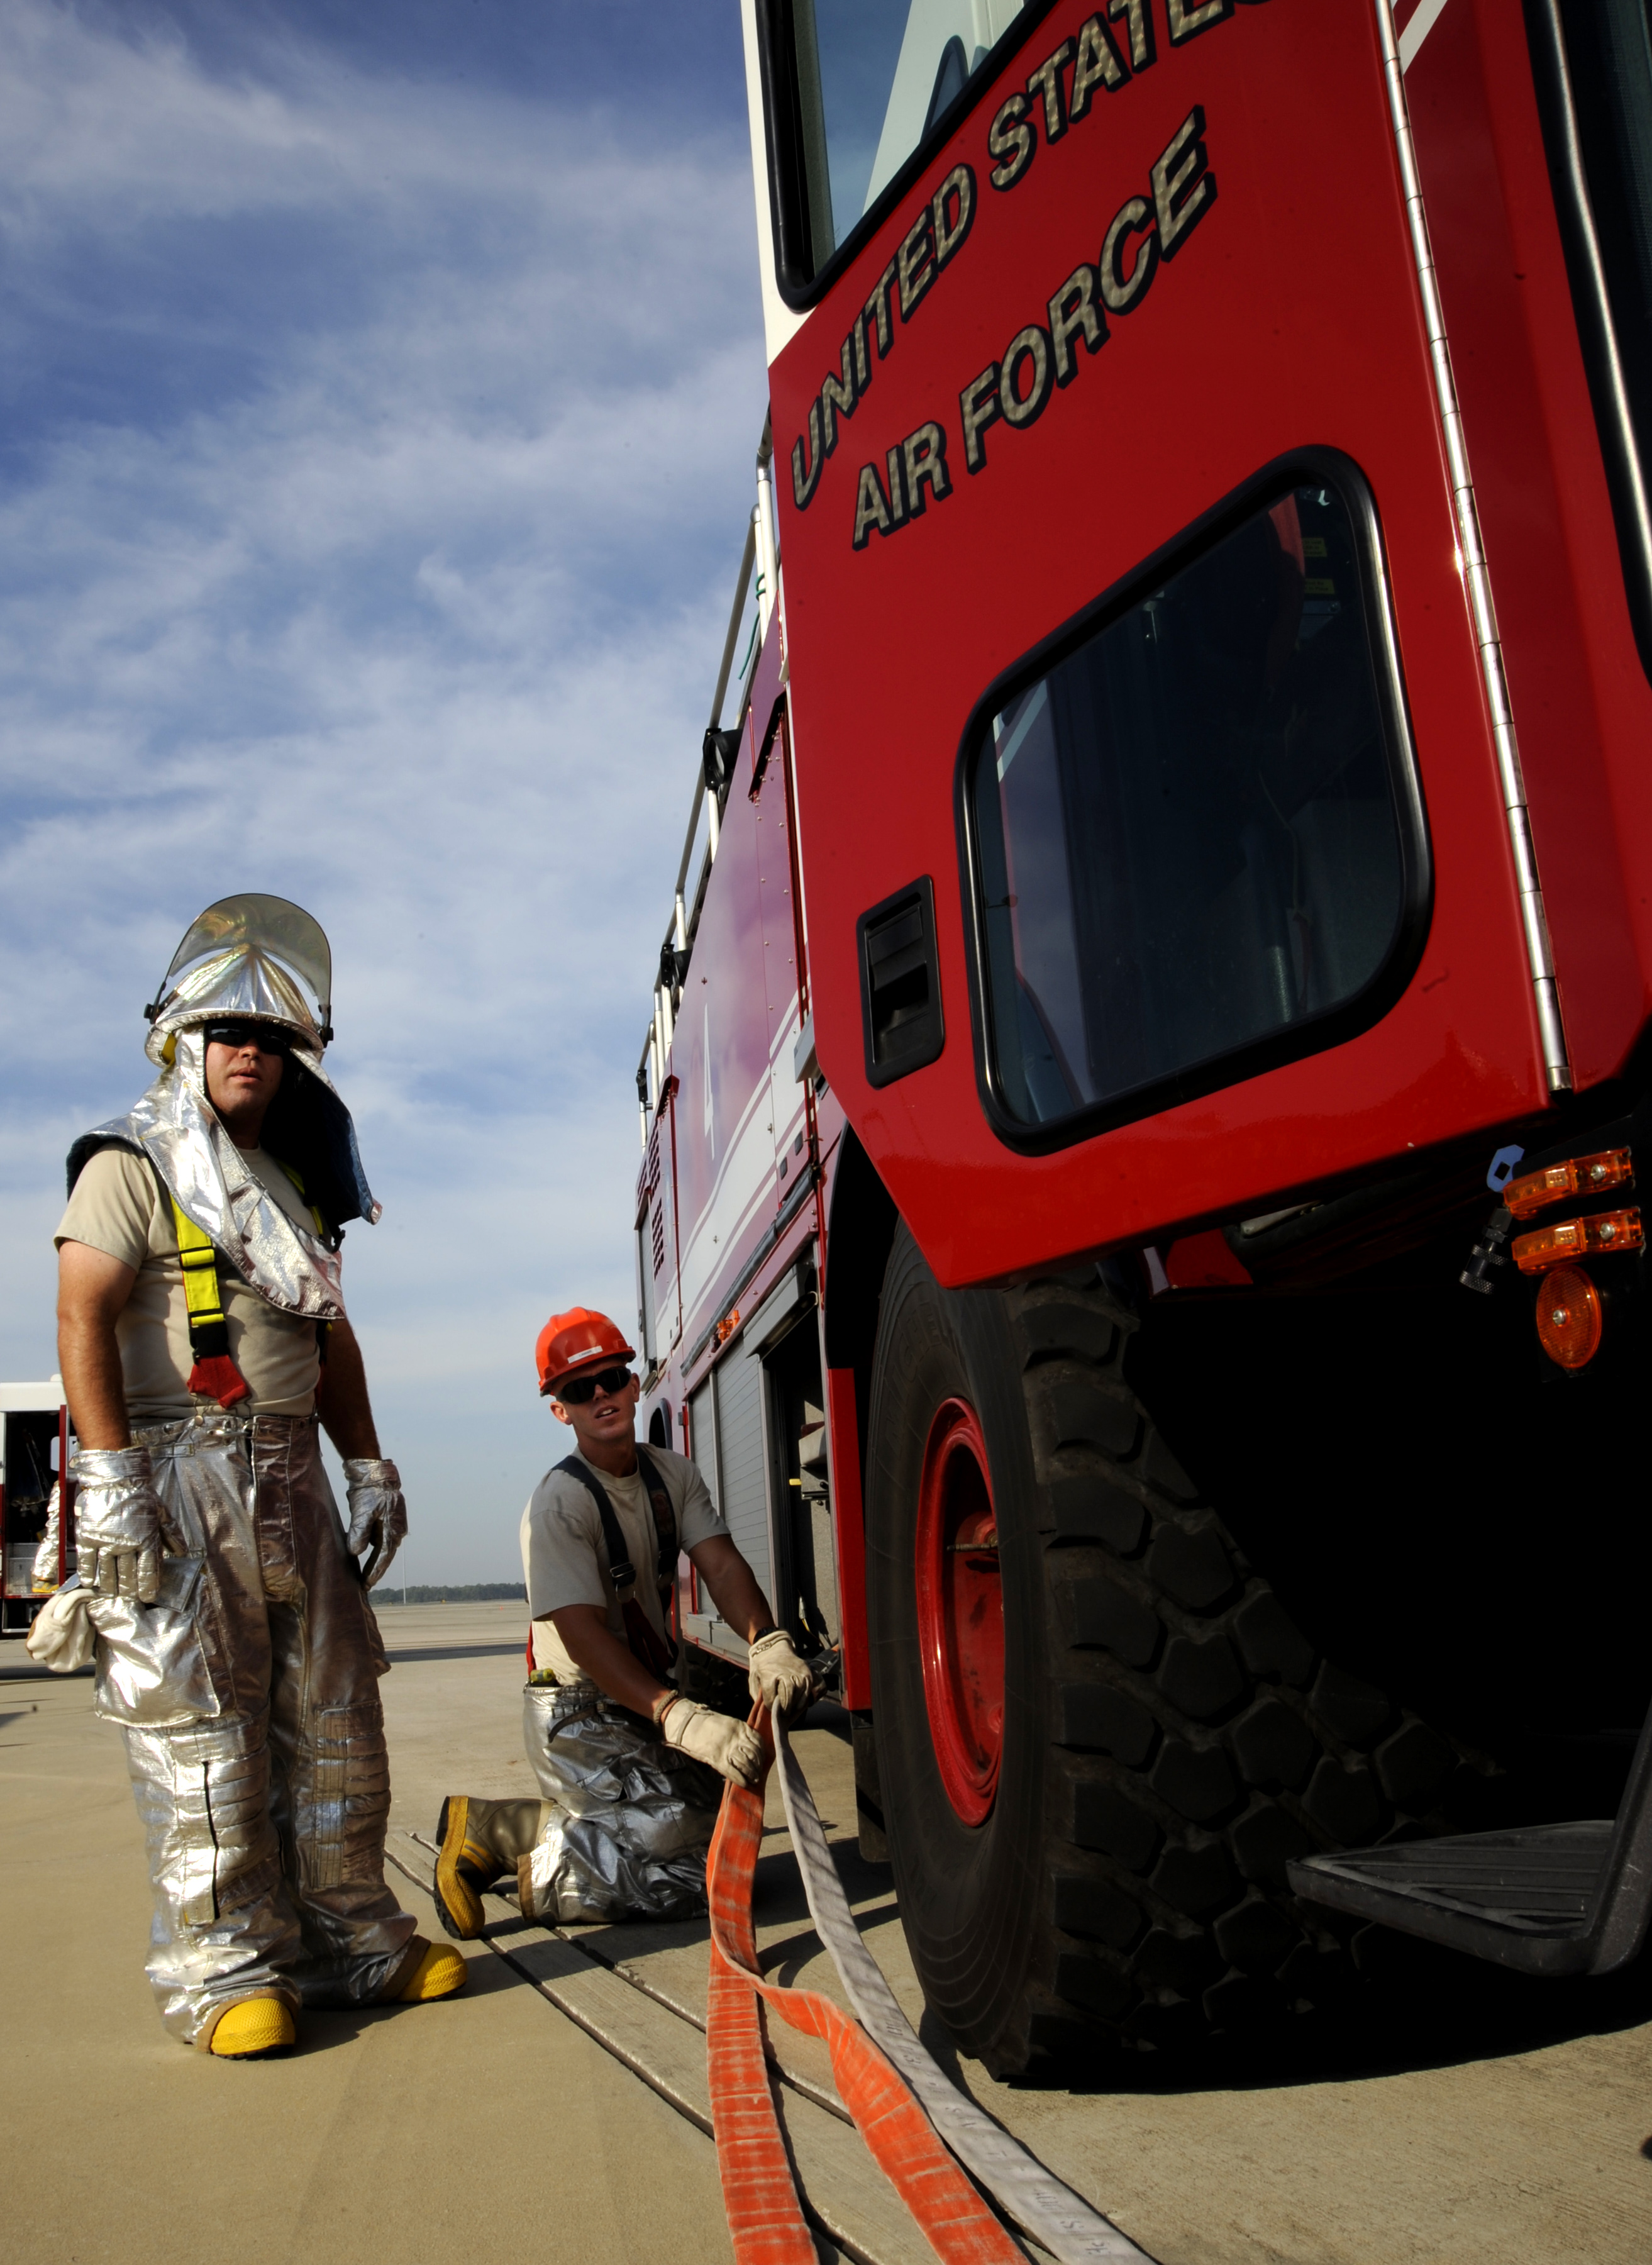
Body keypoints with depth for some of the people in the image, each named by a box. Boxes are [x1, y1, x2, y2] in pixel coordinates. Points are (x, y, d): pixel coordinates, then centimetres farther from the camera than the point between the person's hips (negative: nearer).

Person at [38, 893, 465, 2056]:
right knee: (202, 1725, -4)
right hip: (181, 1478, -7)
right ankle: (221, 1968, 5)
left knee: (333, 1712, 8)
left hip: (290, 1480, 7)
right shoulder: (134, 1166, -2)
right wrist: (111, 1485, -19)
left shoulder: (296, 1184, 19)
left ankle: (345, 1937, 18)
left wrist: (369, 1467, 15)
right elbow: (83, 1321, -11)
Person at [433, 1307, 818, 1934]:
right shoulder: (559, 1503, -17)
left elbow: (721, 1565, -9)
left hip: (649, 1704, 8)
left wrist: (766, 1644, -30)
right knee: (694, 1869, -21)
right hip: (579, 1715, -8)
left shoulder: (673, 1475, 5)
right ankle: (543, 1870, 0)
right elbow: (582, 1635, -26)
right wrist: (682, 1719, -38)